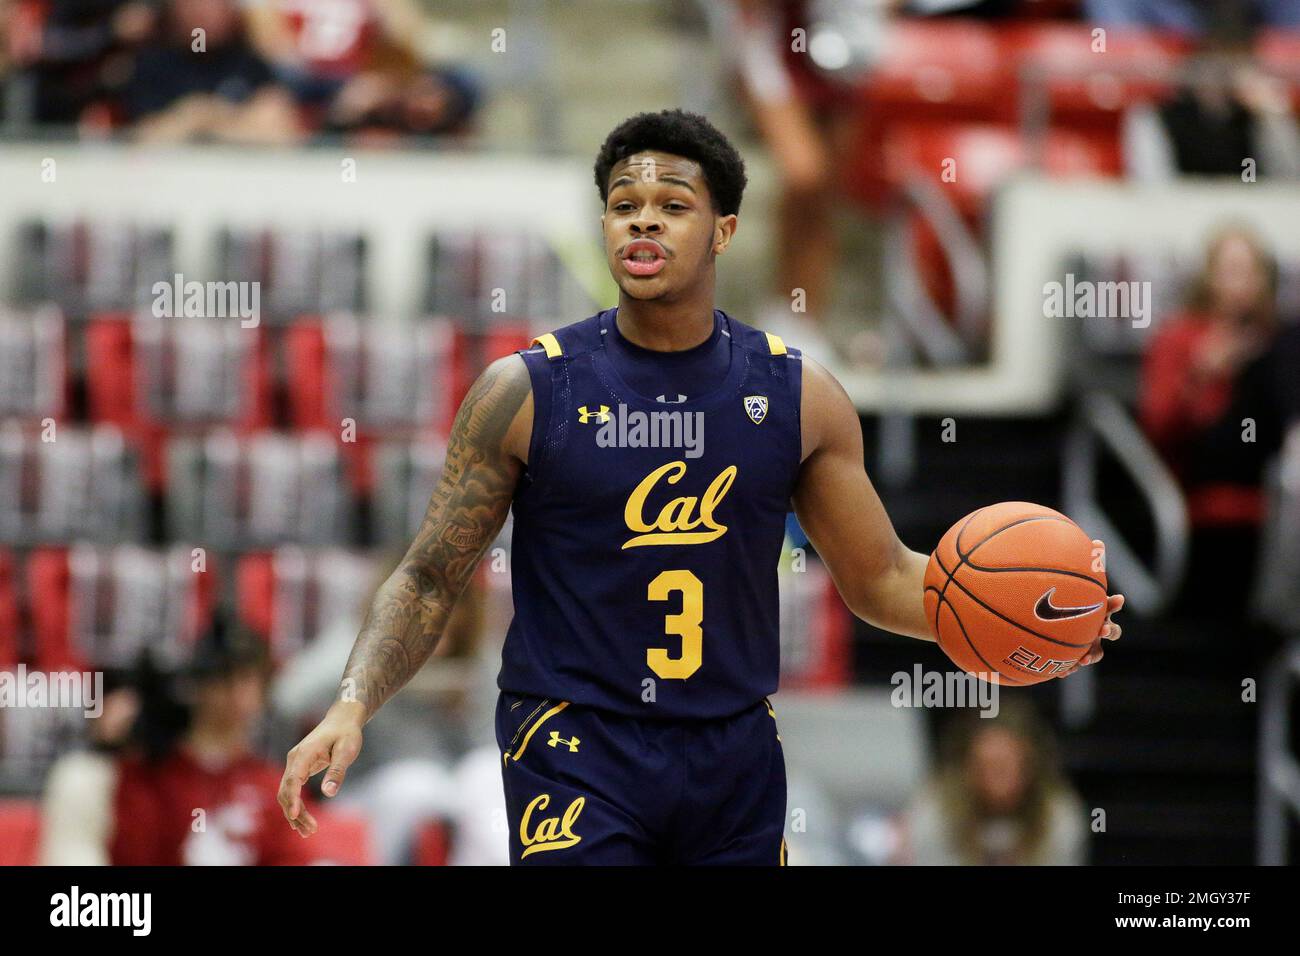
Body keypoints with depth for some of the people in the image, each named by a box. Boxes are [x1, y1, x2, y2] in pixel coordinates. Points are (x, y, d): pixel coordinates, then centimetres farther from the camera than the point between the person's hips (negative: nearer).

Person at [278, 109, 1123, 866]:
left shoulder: (796, 396, 2)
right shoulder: (529, 392, -5)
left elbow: (880, 577, 10)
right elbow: (429, 581, -1)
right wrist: (353, 706, -16)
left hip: (735, 759, 3)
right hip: (576, 753, -3)